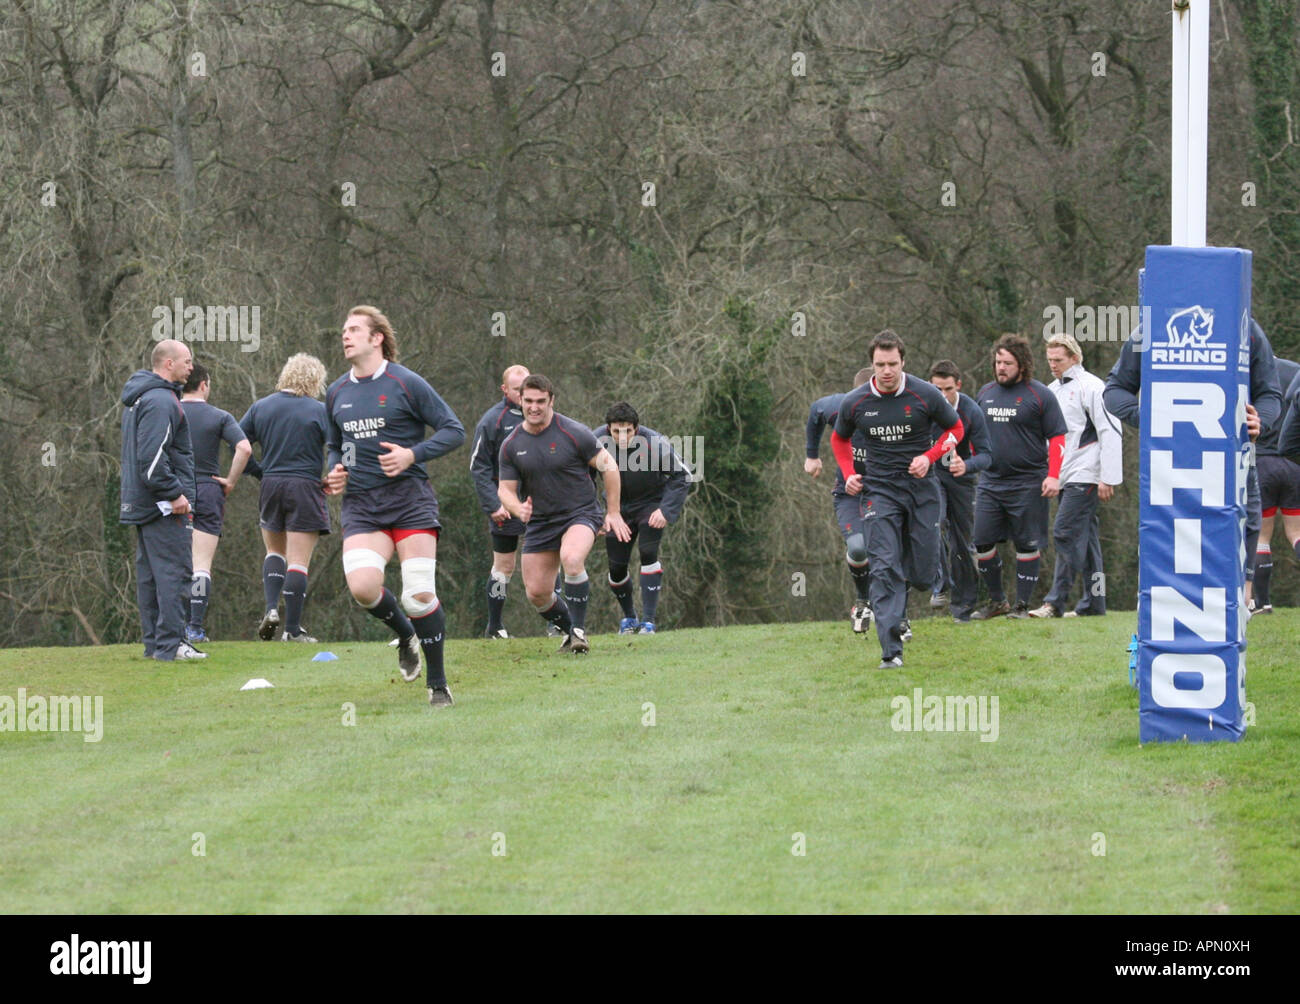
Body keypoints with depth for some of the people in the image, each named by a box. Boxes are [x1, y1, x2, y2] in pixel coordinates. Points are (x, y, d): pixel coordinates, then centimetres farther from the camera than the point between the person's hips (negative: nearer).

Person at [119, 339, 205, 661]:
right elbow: (152, 457, -24)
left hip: (139, 502, 11)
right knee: (174, 571, -10)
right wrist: (174, 493, -19)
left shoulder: (137, 398, 18)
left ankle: (153, 641, 14)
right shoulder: (160, 401, -16)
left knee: (149, 572, 11)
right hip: (161, 503, -11)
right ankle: (169, 644, -13)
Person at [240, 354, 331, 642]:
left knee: (274, 551, 22)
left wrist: (259, 472, 12)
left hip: (271, 487, 4)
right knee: (298, 561, -1)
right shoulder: (318, 411, -7)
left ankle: (271, 608, 2)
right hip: (305, 489, -4)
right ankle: (292, 628, -2)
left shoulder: (260, 407, 6)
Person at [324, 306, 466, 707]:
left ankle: (437, 683, 6)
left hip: (408, 497, -4)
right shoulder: (337, 393, 13)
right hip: (360, 504, 4)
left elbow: (453, 430, -2)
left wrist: (412, 454, -15)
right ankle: (405, 636, 13)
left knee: (419, 595, -10)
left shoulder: (406, 383, -3)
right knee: (362, 586, -19)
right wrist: (335, 470, 7)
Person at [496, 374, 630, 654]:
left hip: (580, 513, -5)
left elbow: (608, 465, -3)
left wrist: (613, 513, -3)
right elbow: (505, 489, 4)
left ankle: (578, 630, -23)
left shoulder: (573, 433, -11)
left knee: (571, 558, -35)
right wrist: (518, 509, -21)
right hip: (539, 522, 5)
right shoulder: (511, 445, 0)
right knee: (536, 592, 0)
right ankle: (568, 630, 28)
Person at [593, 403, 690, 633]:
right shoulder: (597, 443, -21)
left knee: (648, 554, -22)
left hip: (651, 504, -3)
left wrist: (666, 510, -23)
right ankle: (629, 618, 27)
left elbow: (680, 478, -13)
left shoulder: (655, 444, -27)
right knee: (616, 566, 1)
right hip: (618, 508, 3)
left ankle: (648, 622, -18)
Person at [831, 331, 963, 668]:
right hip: (880, 489, 0)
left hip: (922, 488, 0)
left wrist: (929, 457, -9)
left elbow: (955, 429, 7)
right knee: (884, 568, -13)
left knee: (924, 572, 1)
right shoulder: (855, 402, -3)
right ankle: (891, 650, -17)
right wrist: (849, 474, 2)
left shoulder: (925, 395, -7)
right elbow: (839, 439, 17)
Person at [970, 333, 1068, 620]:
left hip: (1028, 484, -5)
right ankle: (996, 601, 14)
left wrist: (1053, 476, -12)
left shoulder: (1039, 395, -4)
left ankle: (1022, 605, 7)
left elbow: (1057, 438, -4)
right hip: (990, 482, 5)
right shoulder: (985, 393, 12)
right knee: (982, 542, 1)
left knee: (1027, 545, 0)